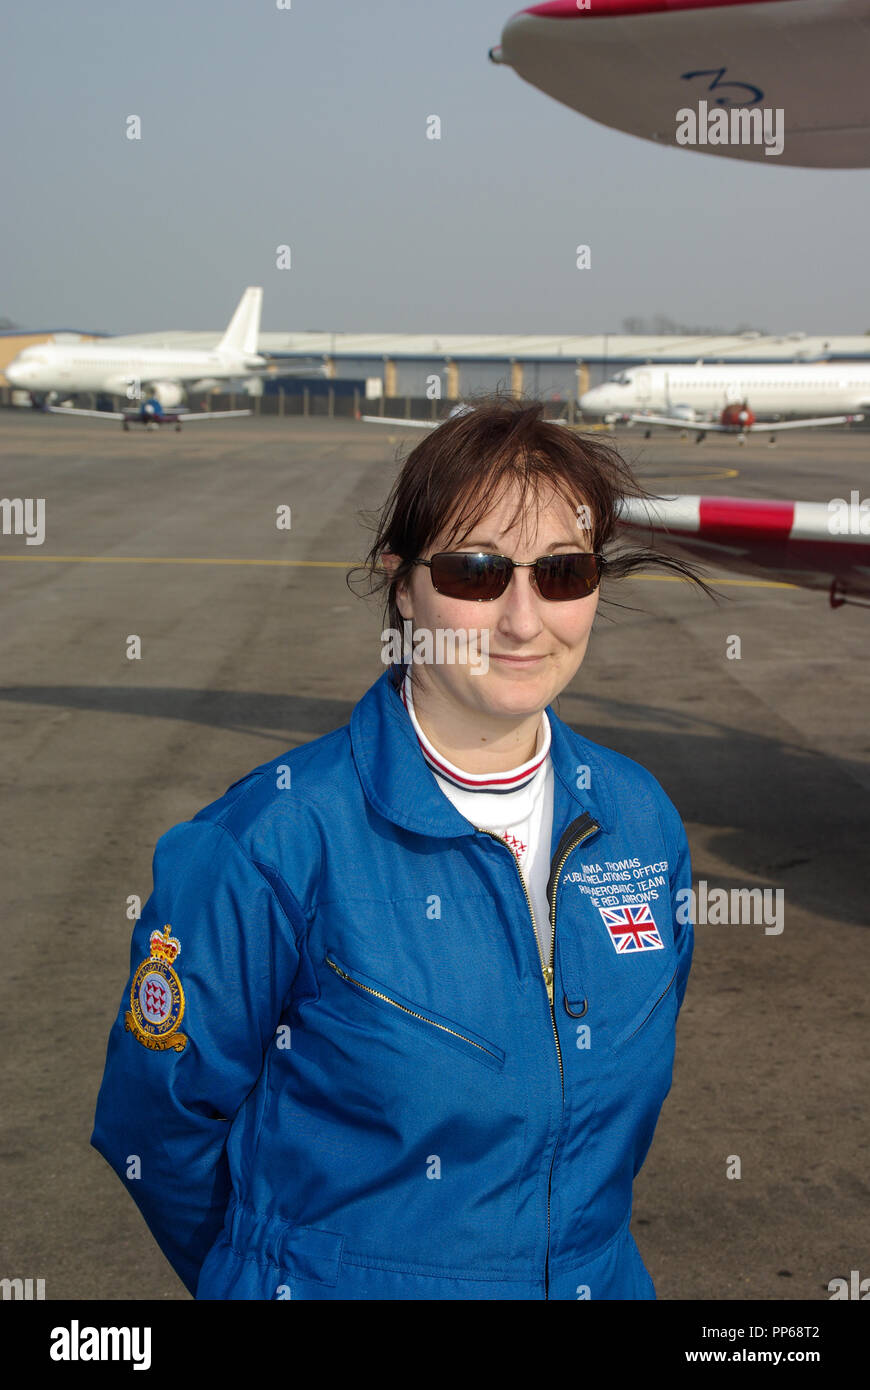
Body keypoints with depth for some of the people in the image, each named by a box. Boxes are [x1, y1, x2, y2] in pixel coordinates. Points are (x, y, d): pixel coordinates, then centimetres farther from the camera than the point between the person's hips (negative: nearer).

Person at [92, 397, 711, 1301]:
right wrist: (289, 1271, -4)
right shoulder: (278, 839, -22)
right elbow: (158, 1123, -13)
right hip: (333, 1281, -4)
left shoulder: (640, 818, -7)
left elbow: (633, 1092, 8)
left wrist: (587, 1244, 6)